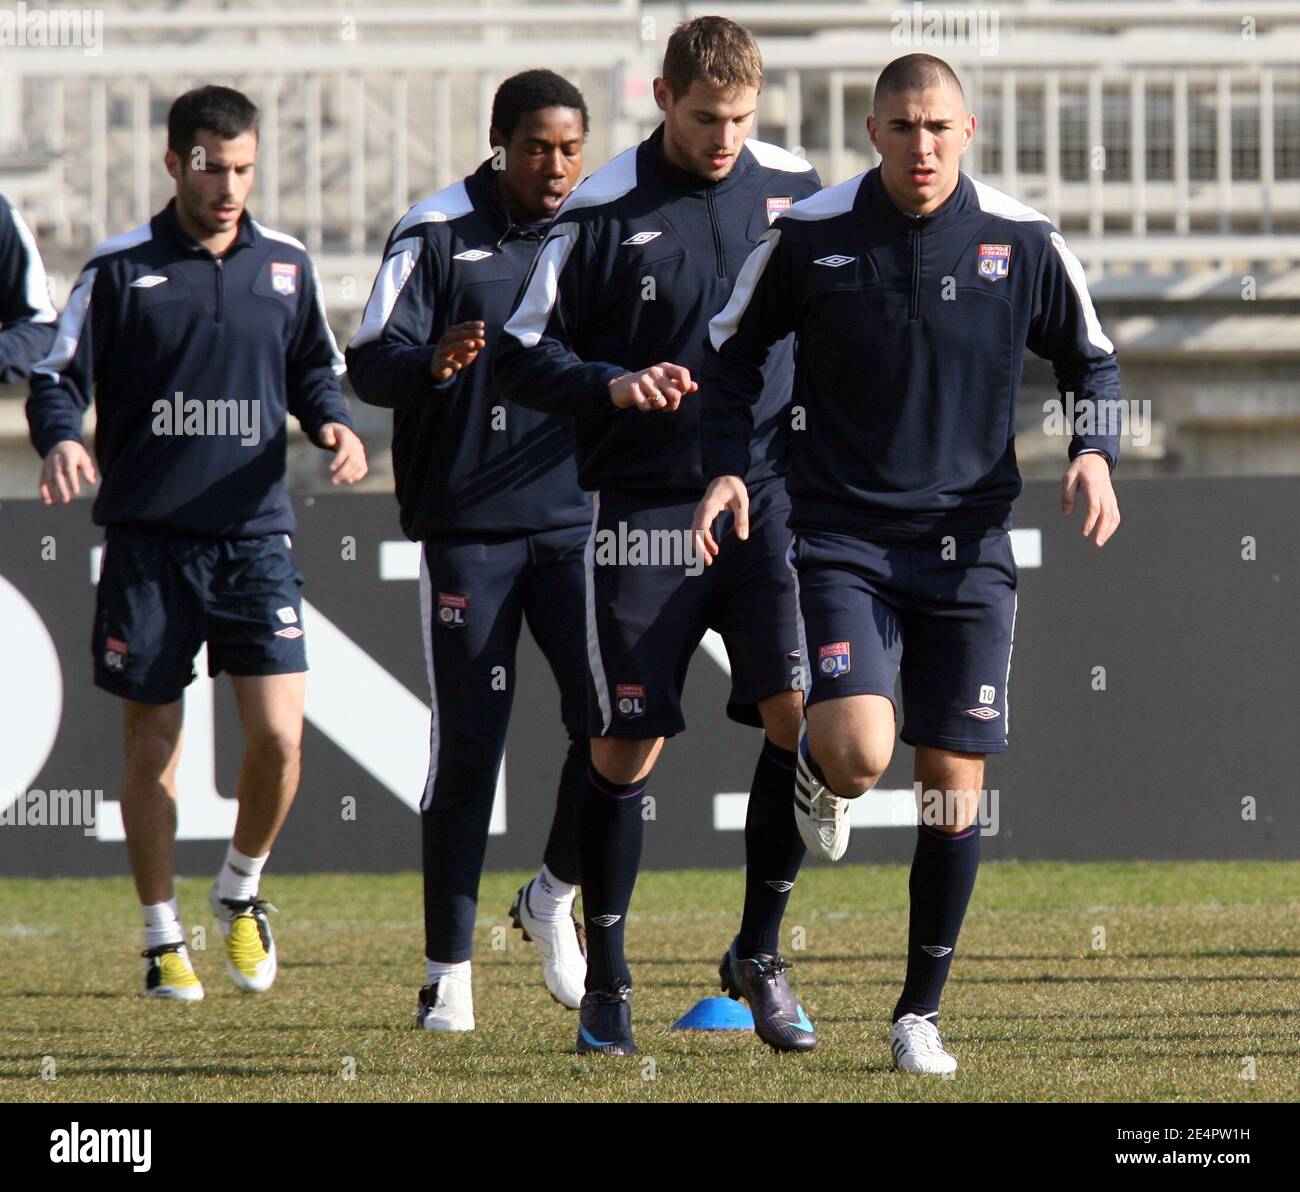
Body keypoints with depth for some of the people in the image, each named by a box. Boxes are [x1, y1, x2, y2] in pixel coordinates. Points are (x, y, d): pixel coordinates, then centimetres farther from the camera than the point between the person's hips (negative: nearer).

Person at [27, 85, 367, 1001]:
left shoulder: (287, 266, 9)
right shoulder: (120, 269, 0)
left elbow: (314, 370, 20)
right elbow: (59, 378, 2)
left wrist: (334, 424, -1)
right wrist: (62, 441, -19)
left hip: (255, 532, 2)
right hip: (148, 538, -2)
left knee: (279, 735, -8)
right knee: (153, 743, 2)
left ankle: (242, 891, 19)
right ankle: (163, 939, 16)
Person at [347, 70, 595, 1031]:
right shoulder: (438, 233, -2)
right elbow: (369, 366, -8)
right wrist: (433, 362, -29)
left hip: (576, 523, 3)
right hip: (467, 528, -3)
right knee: (468, 750, -1)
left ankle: (554, 898, 18)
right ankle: (449, 971, 7)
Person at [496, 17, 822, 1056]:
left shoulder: (793, 189, 6)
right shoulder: (602, 212, -4)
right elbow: (520, 355, -1)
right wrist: (613, 385, -17)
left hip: (769, 498, 2)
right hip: (643, 511, -2)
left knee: (803, 716, -12)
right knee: (626, 746, 1)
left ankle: (759, 951, 5)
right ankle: (606, 979, 17)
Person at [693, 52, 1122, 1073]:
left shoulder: (1025, 243, -2)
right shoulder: (807, 238, -4)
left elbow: (1093, 362, 12)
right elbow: (731, 354, 9)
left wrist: (1095, 452, -7)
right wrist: (727, 467, -5)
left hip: (968, 548, 2)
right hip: (842, 541, -2)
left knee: (954, 789, 0)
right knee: (859, 751, -22)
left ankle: (921, 1012, 16)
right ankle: (822, 778, 19)